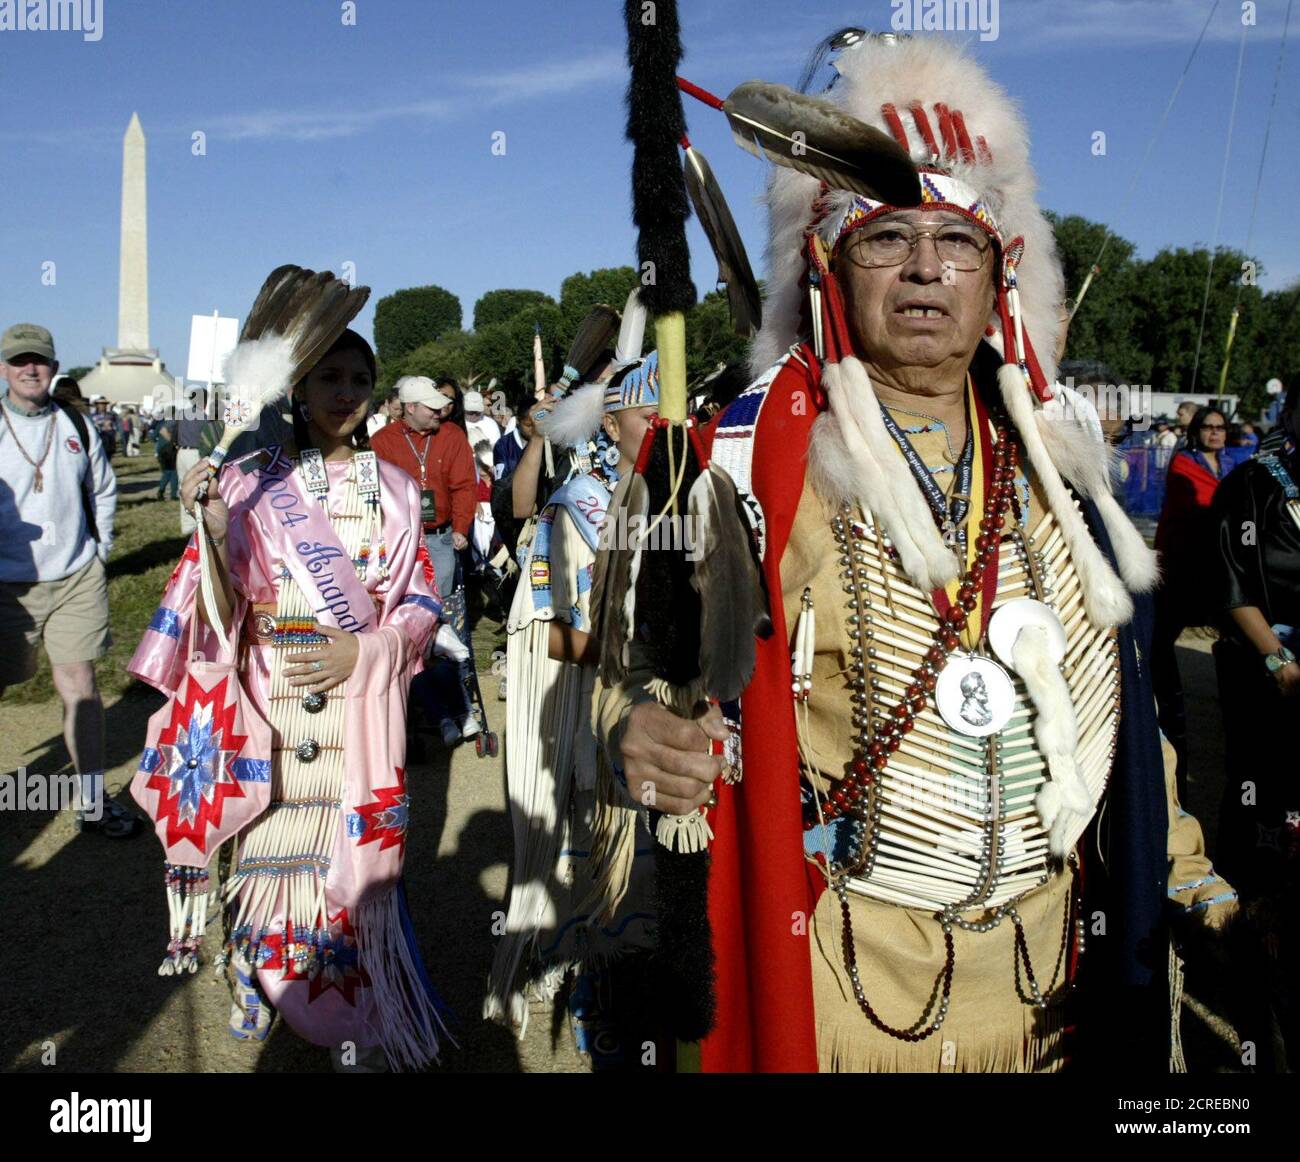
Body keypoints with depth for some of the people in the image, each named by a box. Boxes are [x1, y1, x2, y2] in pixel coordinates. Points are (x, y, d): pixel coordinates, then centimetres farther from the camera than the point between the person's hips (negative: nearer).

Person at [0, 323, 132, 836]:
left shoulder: (75, 425, 7)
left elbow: (103, 489, 20)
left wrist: (100, 550, 13)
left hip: (77, 581, 2)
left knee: (80, 685, 4)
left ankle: (93, 802, 12)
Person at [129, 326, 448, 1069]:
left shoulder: (397, 490, 6)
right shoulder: (251, 481, 1)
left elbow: (420, 604, 5)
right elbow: (227, 609, -3)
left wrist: (364, 651, -12)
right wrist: (215, 531, -21)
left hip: (363, 709, 1)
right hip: (271, 709, 0)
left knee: (359, 852, 5)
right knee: (273, 847, 6)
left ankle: (362, 1014, 25)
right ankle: (265, 983, 33)